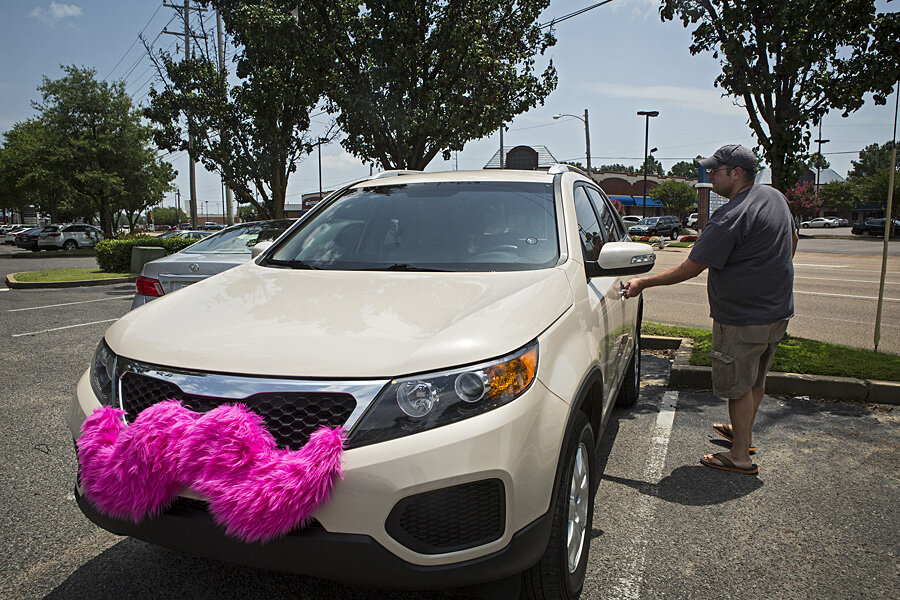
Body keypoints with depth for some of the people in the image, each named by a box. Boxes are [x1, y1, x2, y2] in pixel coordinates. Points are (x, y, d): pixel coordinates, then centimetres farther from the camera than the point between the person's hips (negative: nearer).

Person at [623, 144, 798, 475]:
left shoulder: (731, 217, -24)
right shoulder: (775, 197, 6)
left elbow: (690, 268, -22)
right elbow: (792, 239, 22)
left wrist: (643, 282, -14)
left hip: (742, 319, -9)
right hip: (778, 310, 9)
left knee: (738, 385, 3)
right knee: (756, 379, 23)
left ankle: (740, 456, 13)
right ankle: (743, 431, 41)